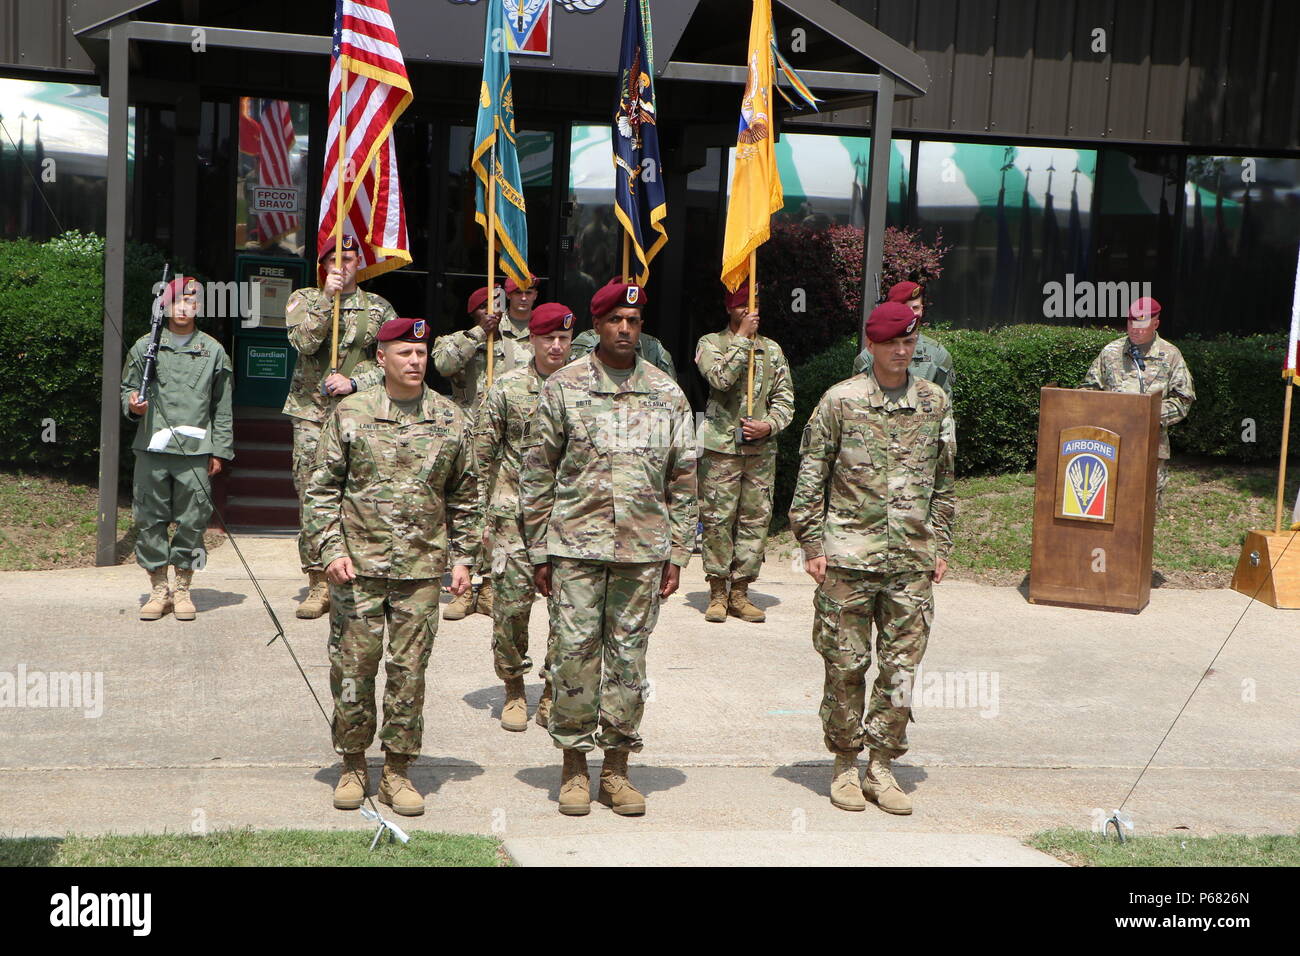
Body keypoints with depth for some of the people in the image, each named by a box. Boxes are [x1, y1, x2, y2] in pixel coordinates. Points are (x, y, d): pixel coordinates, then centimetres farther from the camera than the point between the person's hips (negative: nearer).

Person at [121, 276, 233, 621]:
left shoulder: (213, 351, 9)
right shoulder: (145, 347, 9)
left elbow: (222, 407, 11)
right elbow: (127, 388, 17)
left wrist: (220, 450, 6)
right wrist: (132, 404, -7)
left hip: (195, 451, 0)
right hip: (152, 448, 1)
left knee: (192, 521, 1)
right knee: (150, 519, 2)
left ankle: (183, 589, 13)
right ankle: (158, 589, 14)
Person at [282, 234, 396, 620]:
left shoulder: (379, 307, 10)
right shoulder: (304, 300, 10)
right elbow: (305, 341, -10)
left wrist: (355, 381, -9)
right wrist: (326, 297, -15)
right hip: (312, 414, 0)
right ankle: (318, 584, 7)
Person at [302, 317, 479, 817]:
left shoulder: (450, 419, 6)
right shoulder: (351, 413, 1)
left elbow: (464, 495, 13)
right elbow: (321, 488, 2)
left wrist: (462, 558, 8)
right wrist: (331, 548, -7)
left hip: (422, 568, 1)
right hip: (358, 565, -1)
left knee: (410, 668, 4)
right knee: (353, 665, 3)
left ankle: (397, 770, 16)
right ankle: (353, 765, 19)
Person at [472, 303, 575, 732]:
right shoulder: (507, 387, 1)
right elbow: (482, 455, 4)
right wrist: (482, 512, 0)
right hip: (515, 514, -1)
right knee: (512, 603, -2)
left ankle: (554, 690, 17)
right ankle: (514, 689, 16)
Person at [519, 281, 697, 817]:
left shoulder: (667, 395, 7)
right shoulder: (563, 389, 1)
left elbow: (683, 480, 10)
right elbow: (536, 473, 2)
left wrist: (675, 555, 6)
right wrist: (539, 552, -1)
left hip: (643, 549, 2)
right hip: (576, 544, -2)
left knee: (629, 654, 6)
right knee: (575, 652, 0)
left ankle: (616, 767, 18)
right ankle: (574, 766, 14)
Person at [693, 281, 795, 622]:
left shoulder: (772, 349, 15)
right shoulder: (711, 343, 4)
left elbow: (785, 398, 13)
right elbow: (720, 378, -16)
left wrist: (770, 425, -6)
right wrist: (743, 338, -12)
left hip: (761, 447, 4)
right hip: (721, 444, -4)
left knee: (756, 519, 3)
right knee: (718, 519, -4)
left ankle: (740, 593, 12)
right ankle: (718, 593, 6)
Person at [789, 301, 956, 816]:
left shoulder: (935, 403, 9)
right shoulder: (841, 400, -1)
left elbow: (942, 482, 17)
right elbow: (810, 478, 1)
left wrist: (940, 547, 13)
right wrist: (812, 545, -3)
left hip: (912, 560, 3)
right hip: (849, 556, -3)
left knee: (901, 666, 5)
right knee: (846, 664, 3)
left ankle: (881, 767, 17)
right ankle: (845, 765, 17)